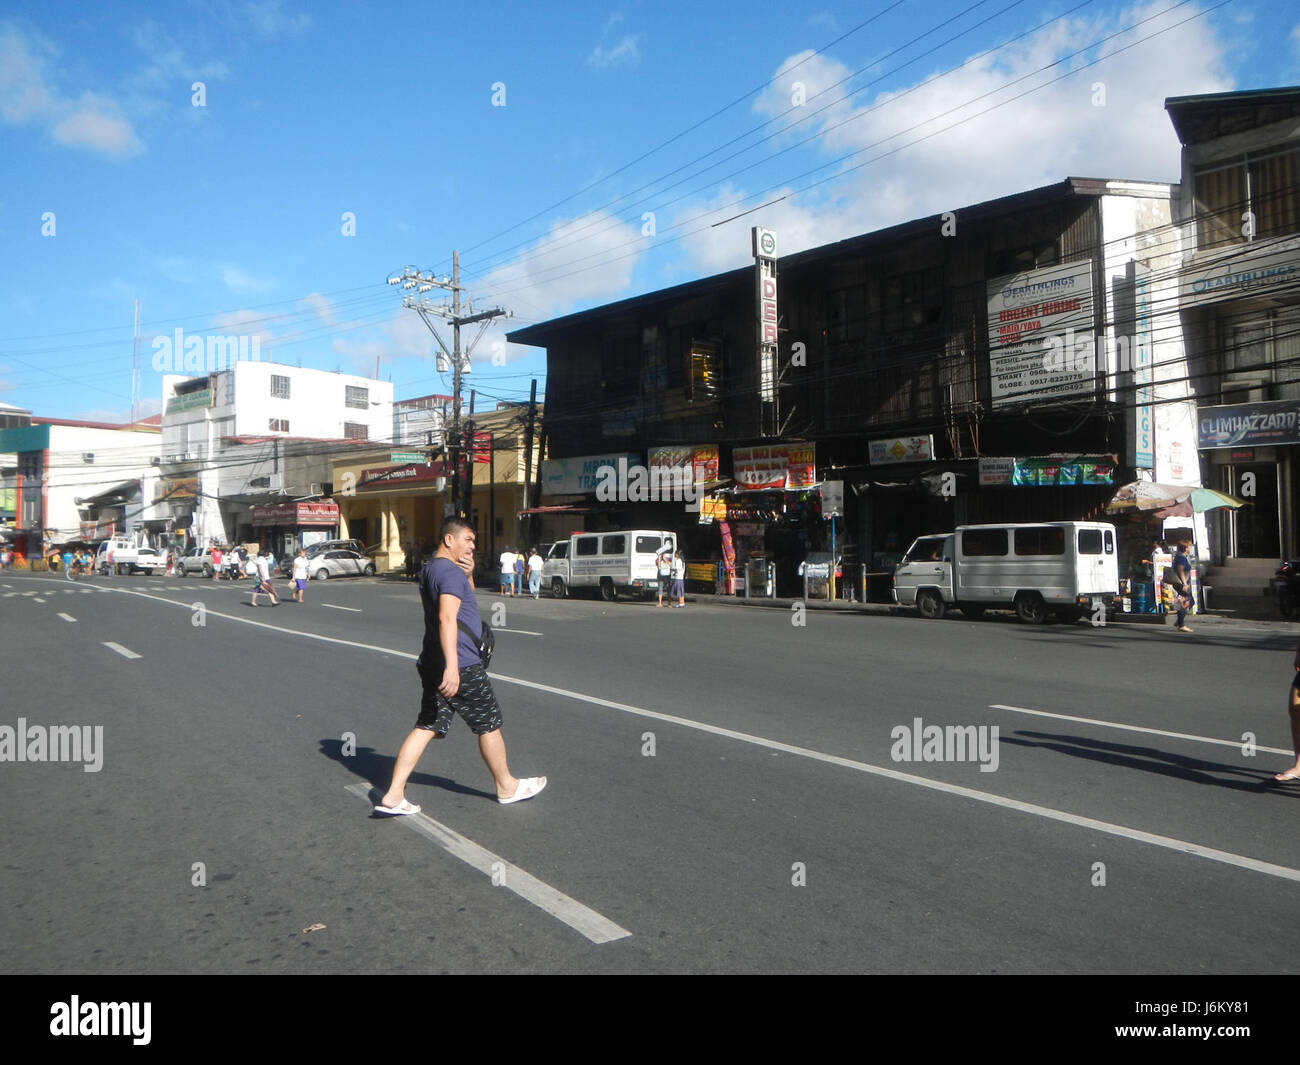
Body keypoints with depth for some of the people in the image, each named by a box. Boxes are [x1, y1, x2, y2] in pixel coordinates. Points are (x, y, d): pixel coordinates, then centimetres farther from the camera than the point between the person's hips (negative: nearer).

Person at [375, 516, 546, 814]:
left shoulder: (430, 570, 16)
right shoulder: (451, 572, -16)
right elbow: (447, 618, -29)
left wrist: (469, 575, 9)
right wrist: (452, 666, -36)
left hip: (433, 666, 9)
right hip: (461, 666, -9)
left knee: (426, 727, 7)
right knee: (489, 725, 7)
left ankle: (393, 795, 1)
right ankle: (507, 788, 22)